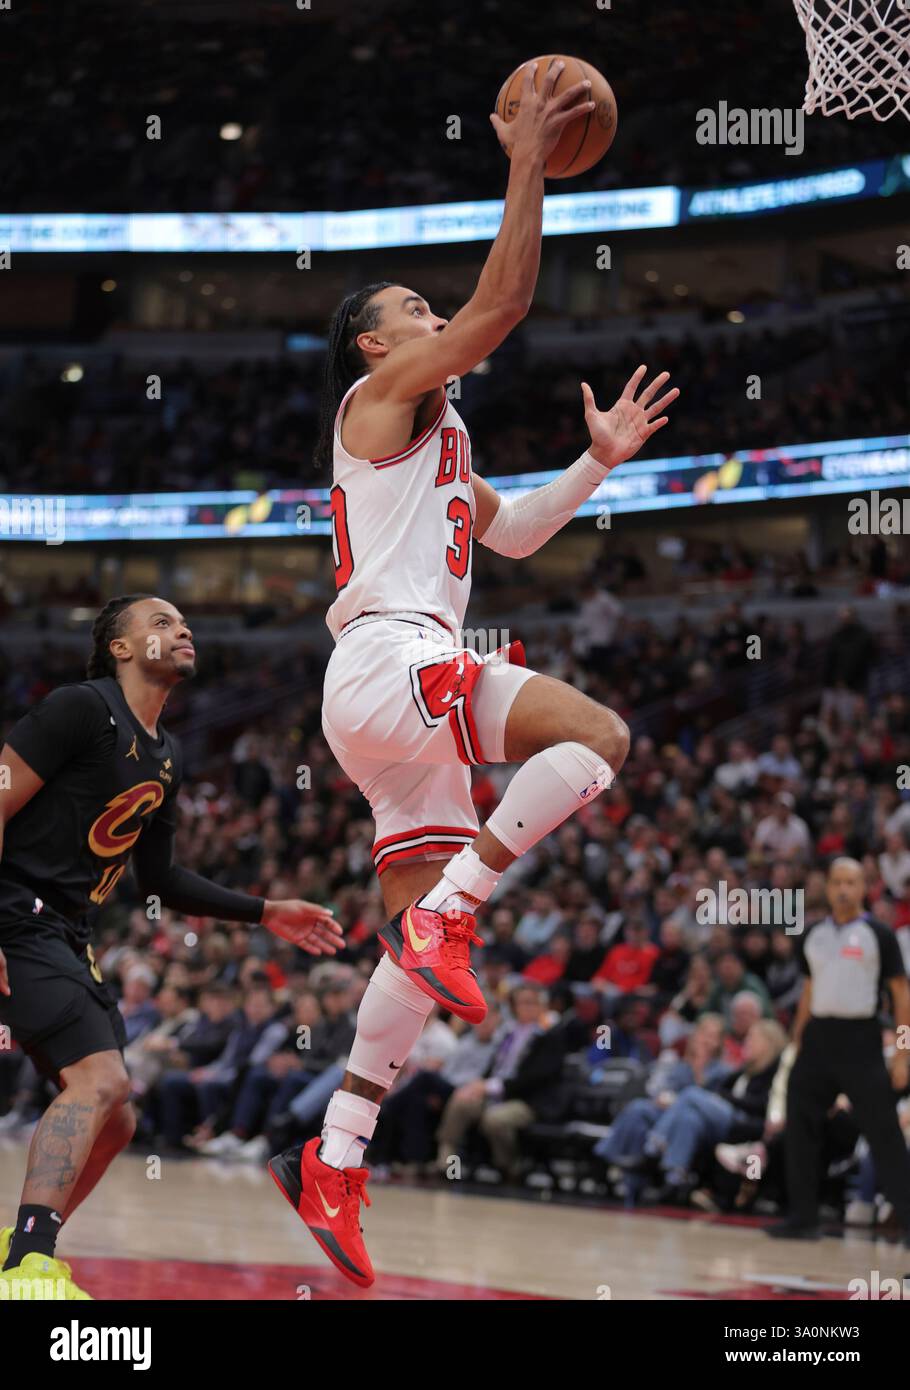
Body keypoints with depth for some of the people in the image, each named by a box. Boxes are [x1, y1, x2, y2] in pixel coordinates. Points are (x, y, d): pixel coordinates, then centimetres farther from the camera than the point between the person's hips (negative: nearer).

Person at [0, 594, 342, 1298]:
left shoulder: (168, 756, 17)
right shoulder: (82, 707, -10)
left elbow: (160, 879, 25)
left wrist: (265, 912, 20)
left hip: (67, 936, 10)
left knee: (114, 1120, 11)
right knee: (100, 1077, -25)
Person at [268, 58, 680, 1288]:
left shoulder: (434, 438, 30)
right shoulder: (383, 393, 3)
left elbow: (512, 533, 35)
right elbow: (502, 306, -9)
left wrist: (601, 460, 29)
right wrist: (528, 168, -7)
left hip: (412, 683, 10)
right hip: (389, 659, -10)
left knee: (426, 928, 4)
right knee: (598, 734, -22)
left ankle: (336, 1159, 0)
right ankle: (446, 915, -22)